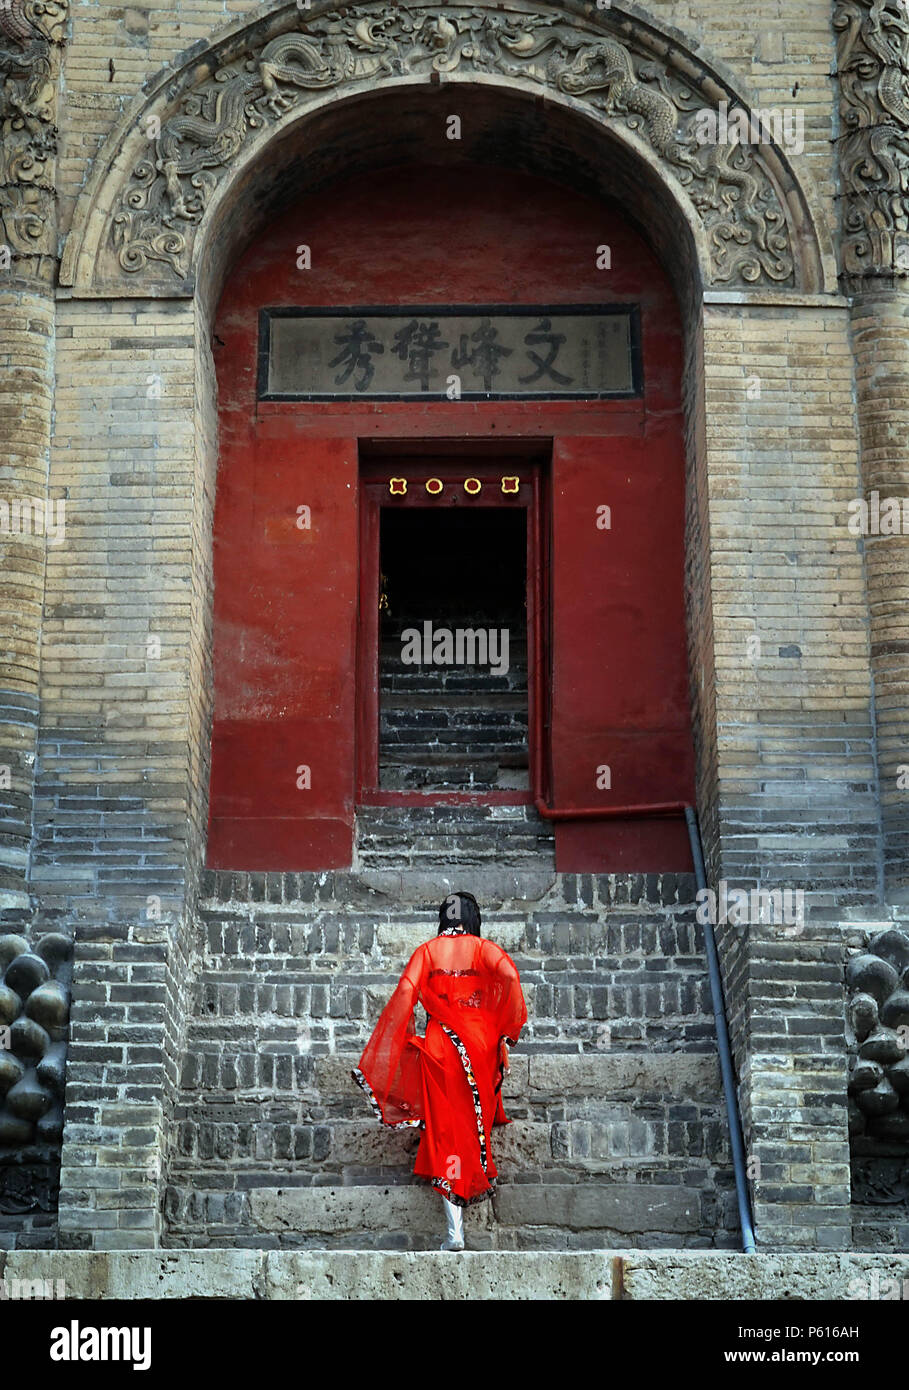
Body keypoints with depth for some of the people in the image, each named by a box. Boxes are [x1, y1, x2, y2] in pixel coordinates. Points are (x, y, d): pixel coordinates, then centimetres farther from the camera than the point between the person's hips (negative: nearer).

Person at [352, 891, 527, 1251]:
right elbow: (509, 974, -14)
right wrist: (509, 1028, -7)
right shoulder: (483, 948, 5)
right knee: (474, 1123, 21)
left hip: (439, 1045, 0)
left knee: (445, 1130, 0)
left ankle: (454, 1231, -5)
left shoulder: (428, 950, 6)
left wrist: (399, 1043, 2)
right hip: (479, 1043, 0)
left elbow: (405, 995, -6)